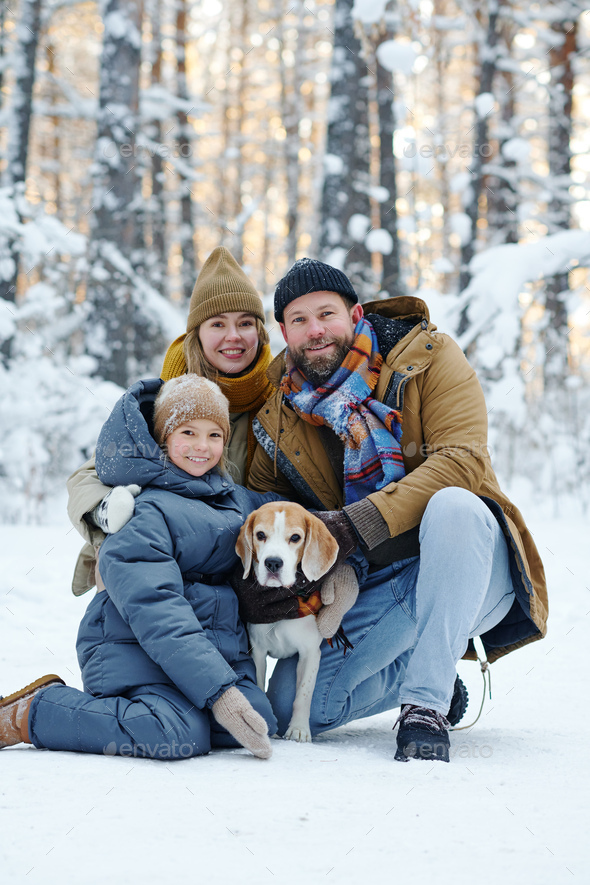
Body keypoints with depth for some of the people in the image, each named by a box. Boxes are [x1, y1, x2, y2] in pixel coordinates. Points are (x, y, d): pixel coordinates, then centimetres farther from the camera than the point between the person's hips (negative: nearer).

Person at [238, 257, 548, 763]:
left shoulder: (430, 356, -6)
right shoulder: (277, 414, 5)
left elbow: (462, 460, -19)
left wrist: (360, 521, -29)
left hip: (474, 571, -4)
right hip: (376, 594, 4)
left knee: (453, 505, -37)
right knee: (293, 709, -12)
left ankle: (427, 704, -31)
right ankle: (427, 670, 14)